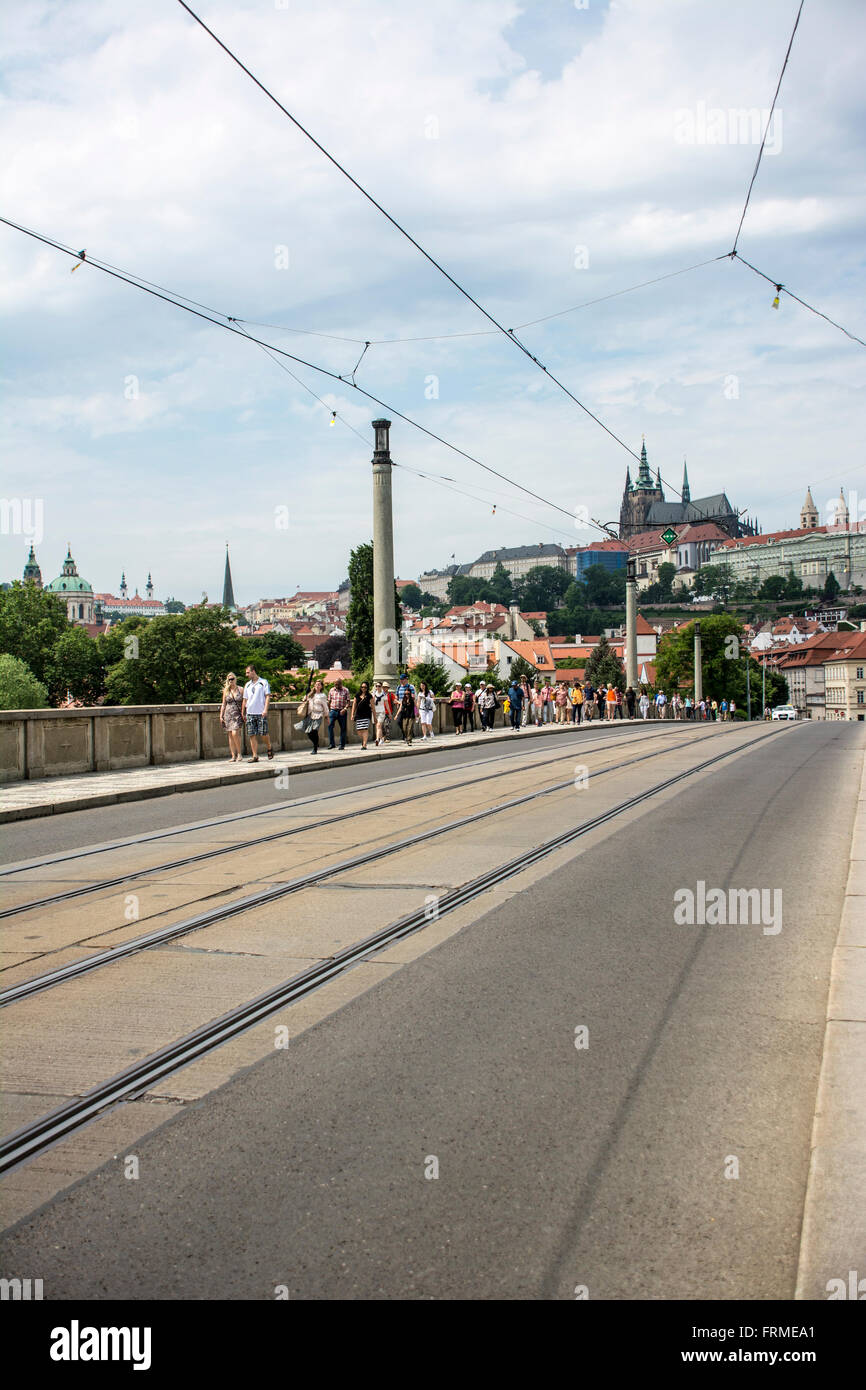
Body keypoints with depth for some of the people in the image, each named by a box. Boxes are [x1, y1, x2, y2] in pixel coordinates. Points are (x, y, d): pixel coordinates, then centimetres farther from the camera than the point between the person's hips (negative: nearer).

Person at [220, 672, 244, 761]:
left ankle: (239, 754, -5)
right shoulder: (226, 690, 9)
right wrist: (221, 716, 6)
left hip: (238, 714, -3)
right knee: (230, 735, 1)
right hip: (228, 714, 3)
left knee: (235, 733, -19)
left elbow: (244, 703, 4)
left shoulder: (241, 690, 3)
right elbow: (223, 704, 13)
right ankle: (233, 756, 4)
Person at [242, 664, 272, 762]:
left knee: (263, 733, -7)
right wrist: (243, 713, 14)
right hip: (250, 713, 4)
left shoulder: (263, 682, 3)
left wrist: (265, 709, -14)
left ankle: (269, 748, 21)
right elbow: (245, 699, 20)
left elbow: (267, 696, -3)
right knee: (252, 735, -2)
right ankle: (255, 756, 0)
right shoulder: (247, 685, 17)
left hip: (261, 713, -4)